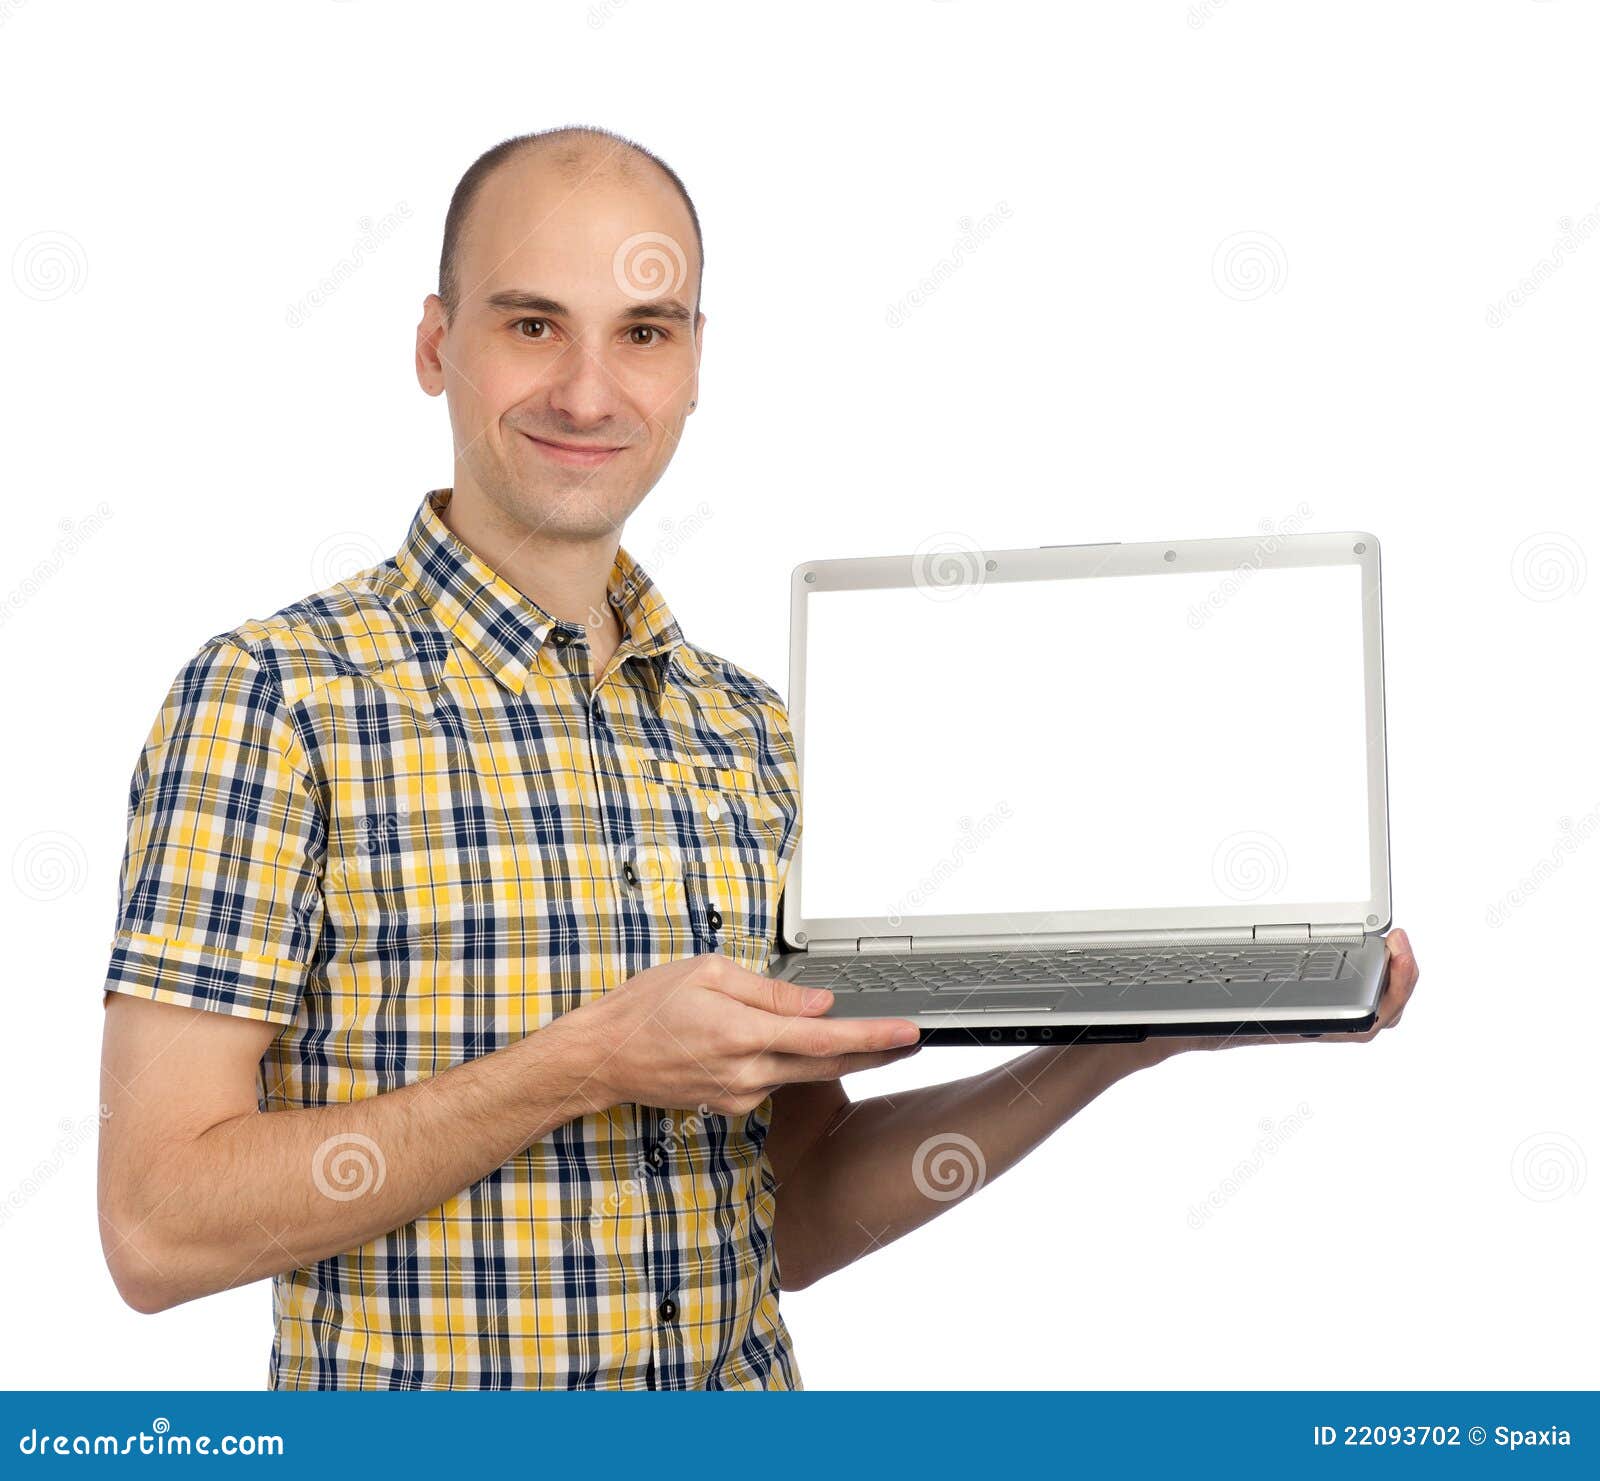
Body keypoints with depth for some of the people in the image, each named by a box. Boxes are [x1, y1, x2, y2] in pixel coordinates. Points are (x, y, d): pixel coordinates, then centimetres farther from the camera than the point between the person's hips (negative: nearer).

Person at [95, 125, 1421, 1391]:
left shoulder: (747, 730, 6)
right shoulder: (278, 694, -11)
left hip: (742, 1415, 5)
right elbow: (157, 1230, -16)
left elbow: (792, 1223, 9)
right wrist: (585, 1066, -20)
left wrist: (1118, 1047, -1)